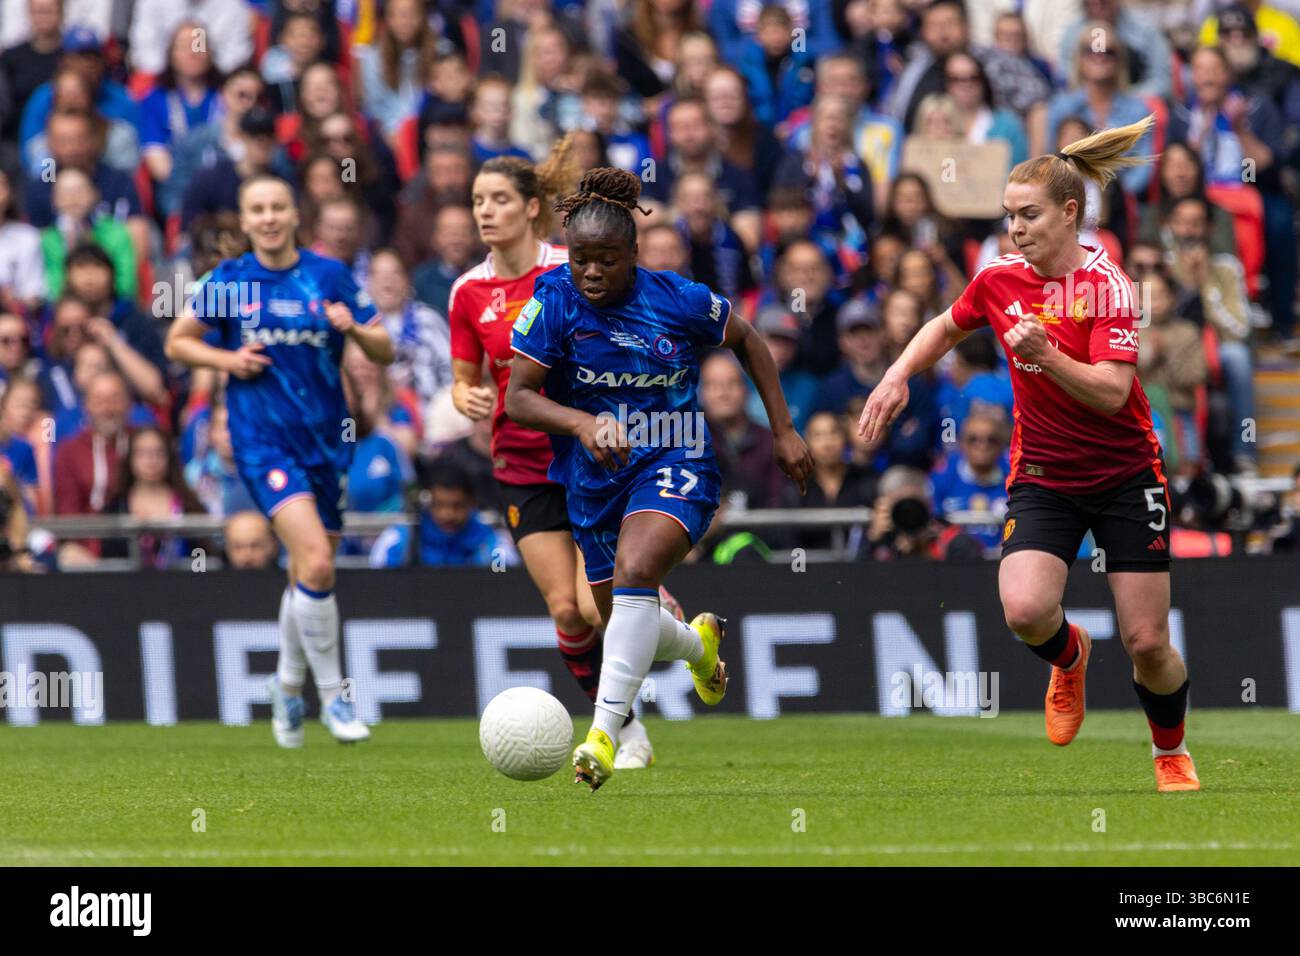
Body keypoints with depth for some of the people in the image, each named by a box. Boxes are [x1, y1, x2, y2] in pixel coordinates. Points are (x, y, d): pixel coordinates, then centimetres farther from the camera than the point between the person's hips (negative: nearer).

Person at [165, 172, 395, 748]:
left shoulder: (329, 276, 3)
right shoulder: (228, 282, 1)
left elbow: (384, 352, 5)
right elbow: (178, 342, 12)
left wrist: (354, 329, -16)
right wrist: (225, 359, -6)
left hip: (325, 438, 3)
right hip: (262, 437, -3)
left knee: (309, 576, 10)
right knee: (317, 563, -21)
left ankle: (289, 684, 35)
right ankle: (331, 694, -10)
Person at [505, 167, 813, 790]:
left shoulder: (678, 300, -10)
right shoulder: (554, 301, -11)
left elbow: (746, 340, 9)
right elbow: (518, 398, -14)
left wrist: (783, 430, 8)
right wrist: (582, 423, -33)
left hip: (674, 464, -3)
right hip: (594, 479, 3)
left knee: (635, 570, -32)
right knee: (625, 627, 14)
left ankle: (605, 732, -36)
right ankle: (699, 642, 51)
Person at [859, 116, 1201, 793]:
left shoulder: (1107, 284, -16)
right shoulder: (999, 279, -2)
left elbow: (1110, 393, -25)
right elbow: (946, 327, 20)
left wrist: (1046, 354, -38)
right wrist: (898, 375, 7)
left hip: (1124, 476, -3)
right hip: (1042, 476, 3)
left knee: (1146, 643, -4)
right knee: (1025, 610, -24)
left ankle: (1172, 754, 27)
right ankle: (1070, 658, 13)